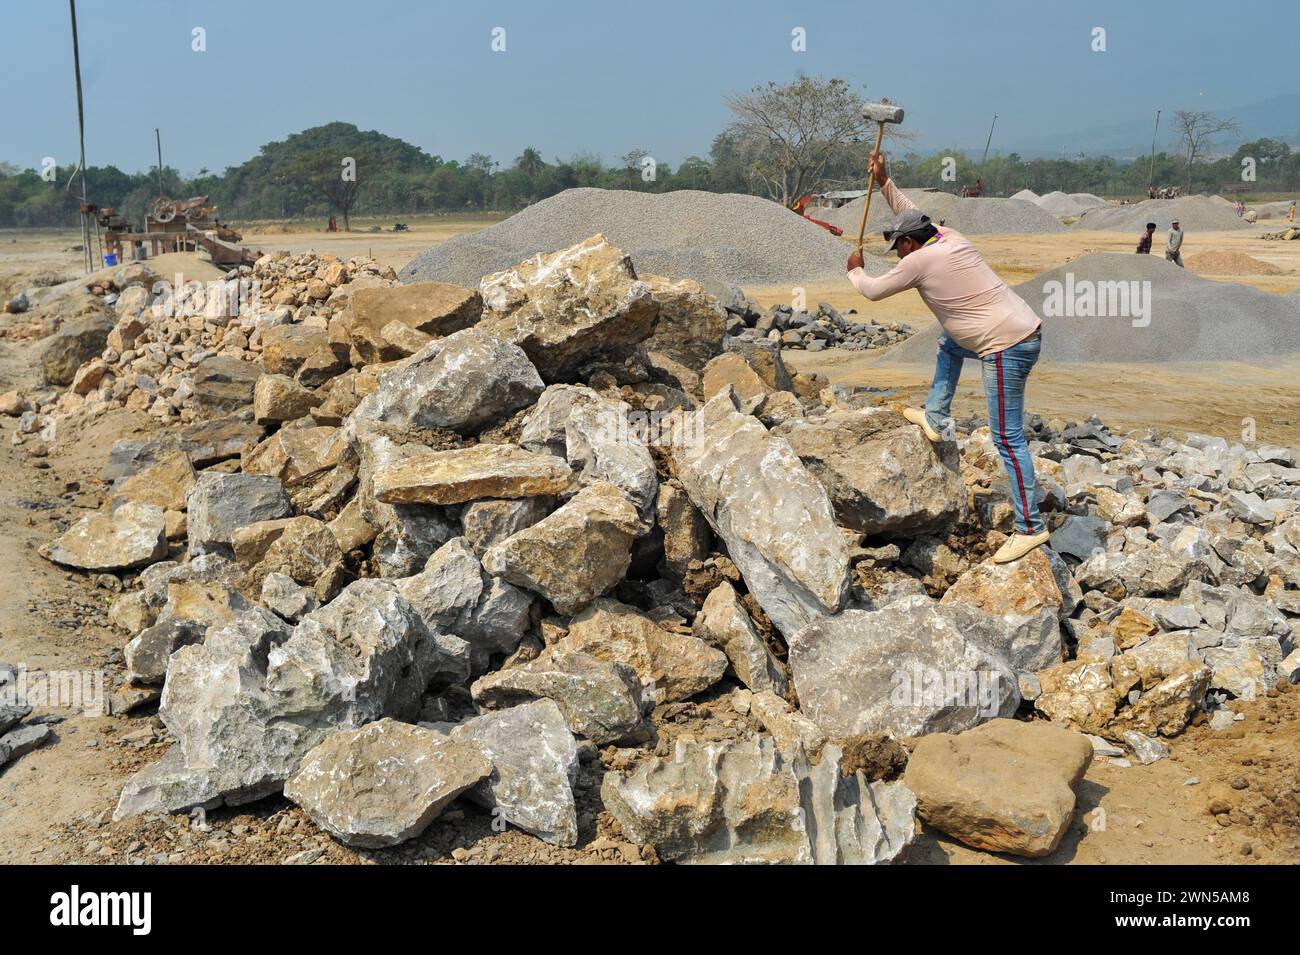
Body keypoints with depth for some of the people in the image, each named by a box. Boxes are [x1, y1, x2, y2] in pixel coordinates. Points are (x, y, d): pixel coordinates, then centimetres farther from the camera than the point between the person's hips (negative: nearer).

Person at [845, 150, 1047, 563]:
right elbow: (911, 215, 32)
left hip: (1006, 349, -9)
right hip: (1025, 330, 9)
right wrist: (884, 181, 31)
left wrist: (855, 271, 24)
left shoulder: (919, 260, -9)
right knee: (949, 342, 32)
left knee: (1007, 439, -6)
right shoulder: (951, 238, 13)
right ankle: (936, 419, 35)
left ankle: (1030, 527, -4)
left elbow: (873, 291, 5)